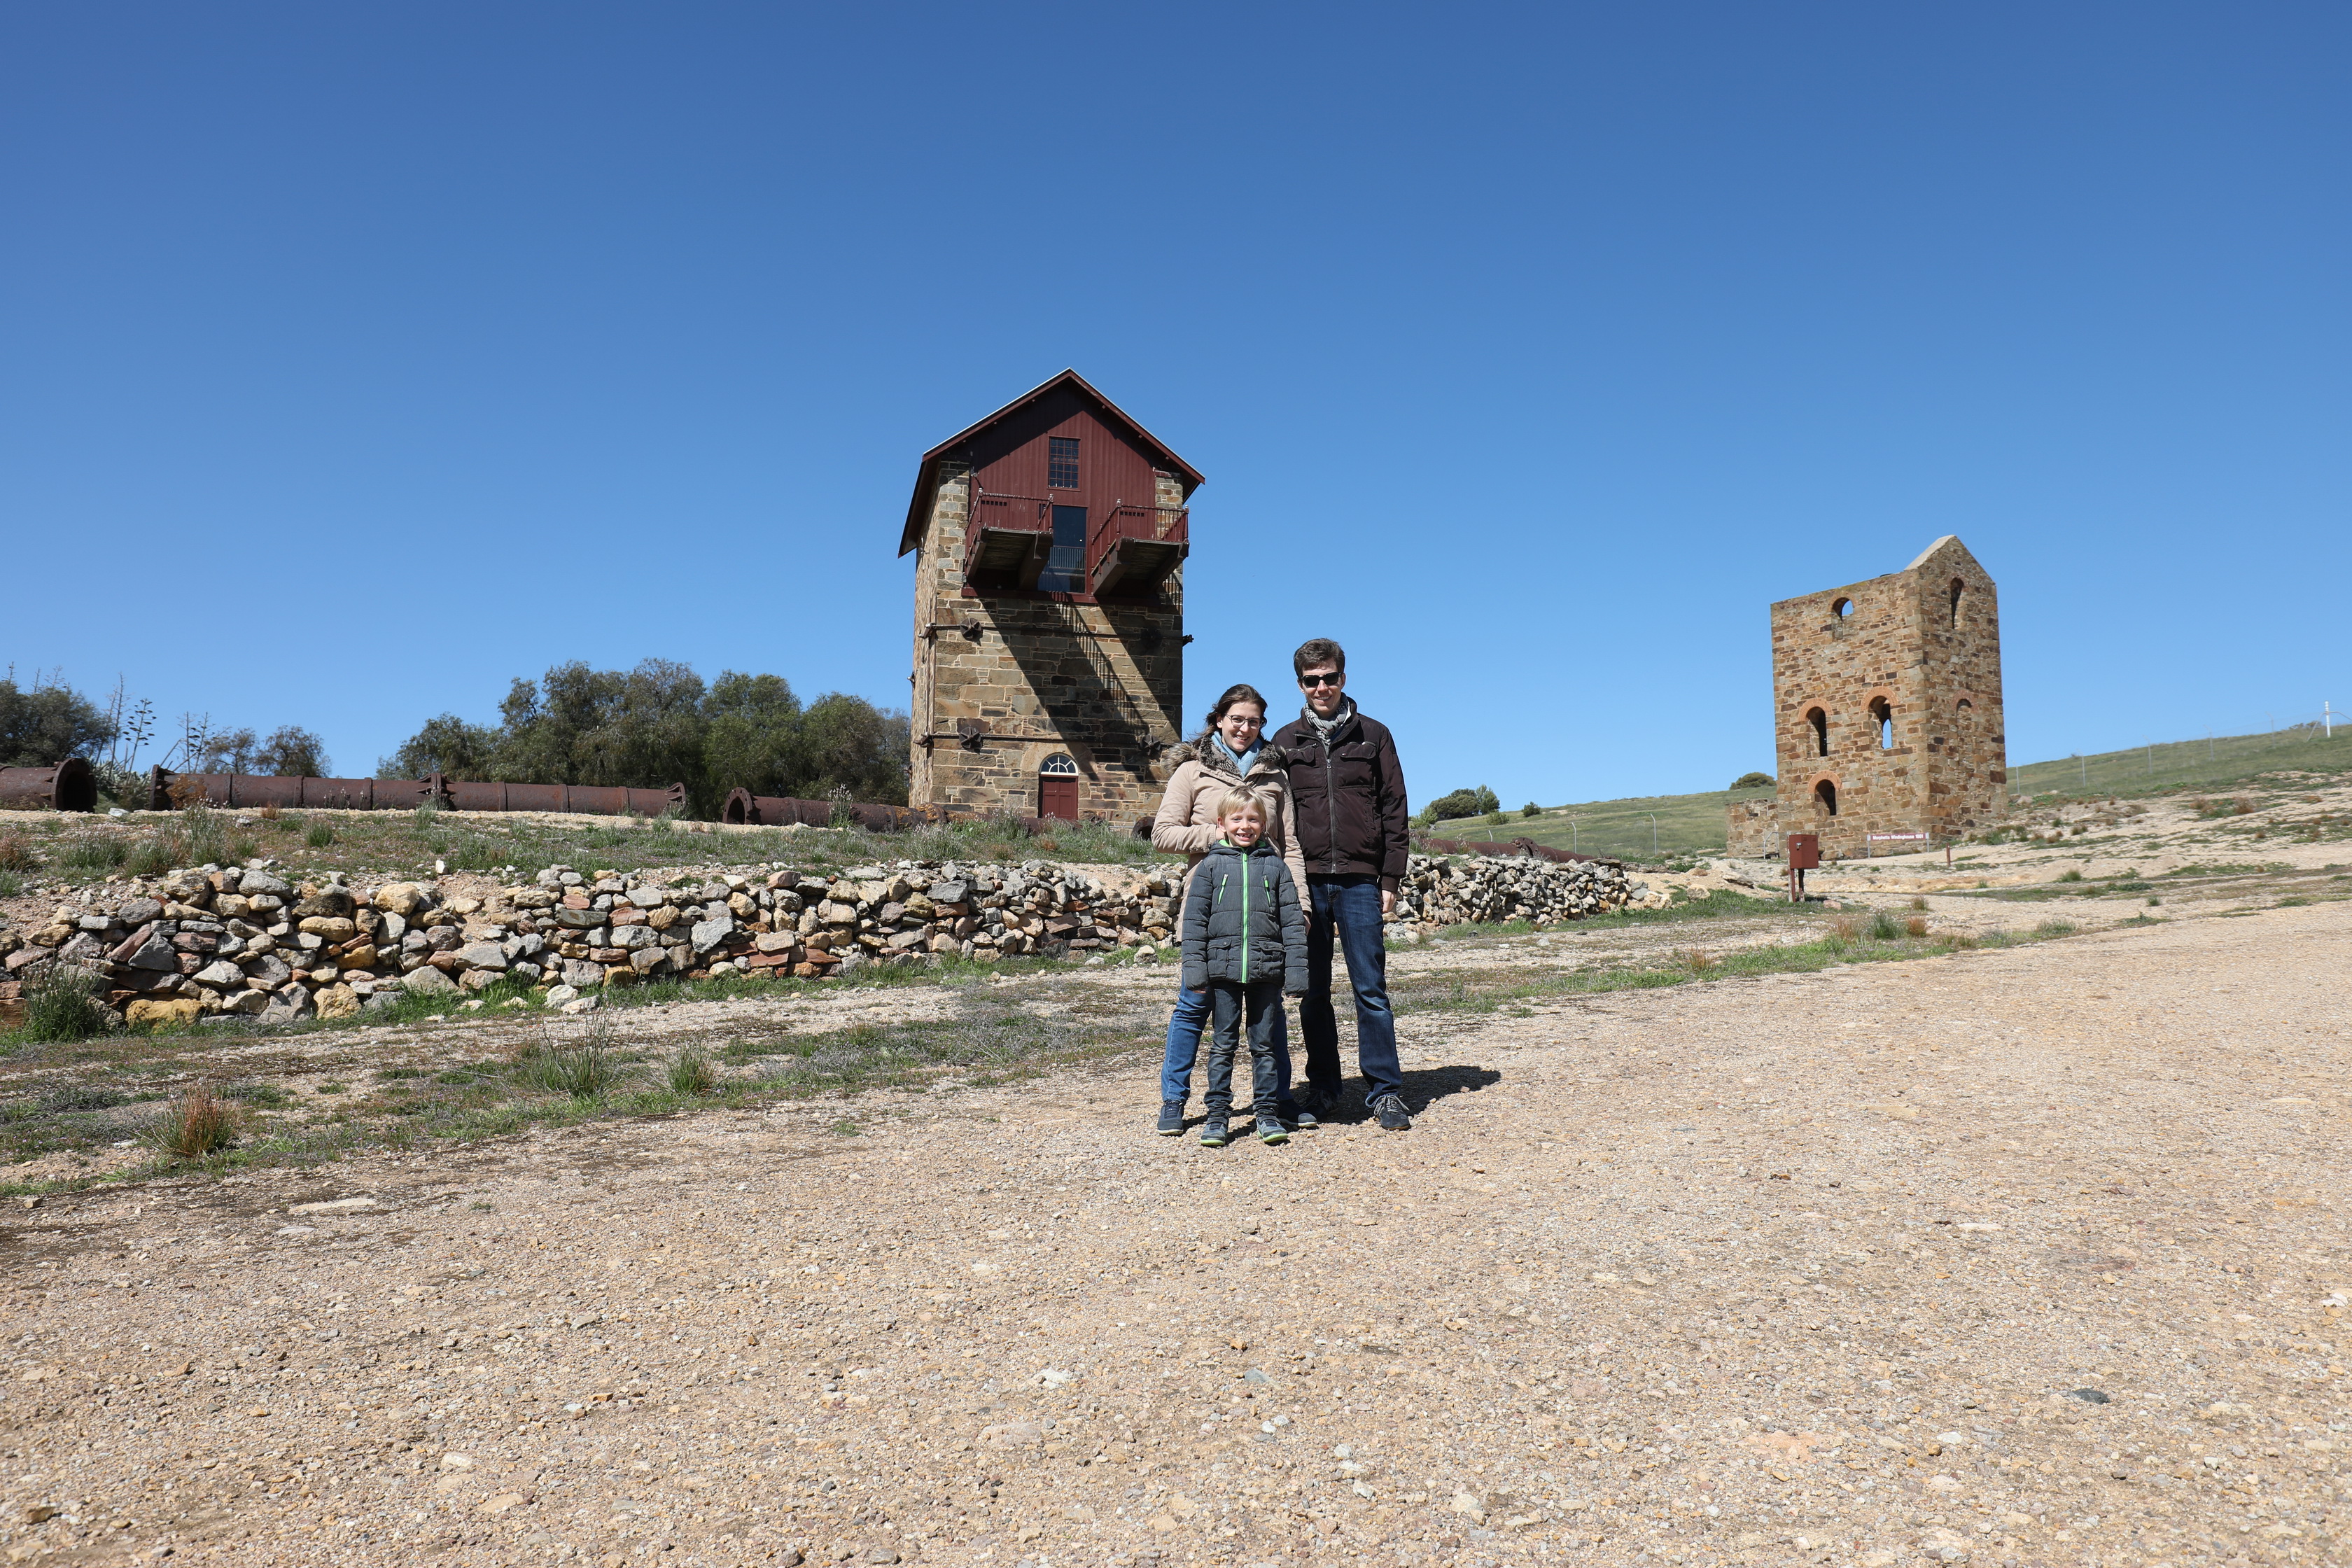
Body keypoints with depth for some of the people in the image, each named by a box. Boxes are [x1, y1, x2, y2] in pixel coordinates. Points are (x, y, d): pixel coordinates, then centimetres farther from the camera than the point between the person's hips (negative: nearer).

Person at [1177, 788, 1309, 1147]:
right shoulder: (1211, 866, 4)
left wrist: (1296, 969, -1)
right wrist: (1194, 967, -5)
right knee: (1222, 1045, 7)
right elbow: (1195, 919, 2)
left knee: (1264, 1045, 9)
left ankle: (1267, 1113, 18)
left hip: (1267, 970, 1)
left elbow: (1292, 920, 5)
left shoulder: (1275, 866, 6)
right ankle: (1217, 1115, 15)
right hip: (1223, 969, -1)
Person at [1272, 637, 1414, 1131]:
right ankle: (1323, 1089, 17)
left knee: (1371, 989, -1)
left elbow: (1394, 811, 7)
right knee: (1313, 994, 6)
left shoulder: (1373, 736, 9)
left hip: (1360, 882, -1)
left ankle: (1385, 1092, 7)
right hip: (1305, 883, 1)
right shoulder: (1285, 741, 11)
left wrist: (1390, 879, 0)